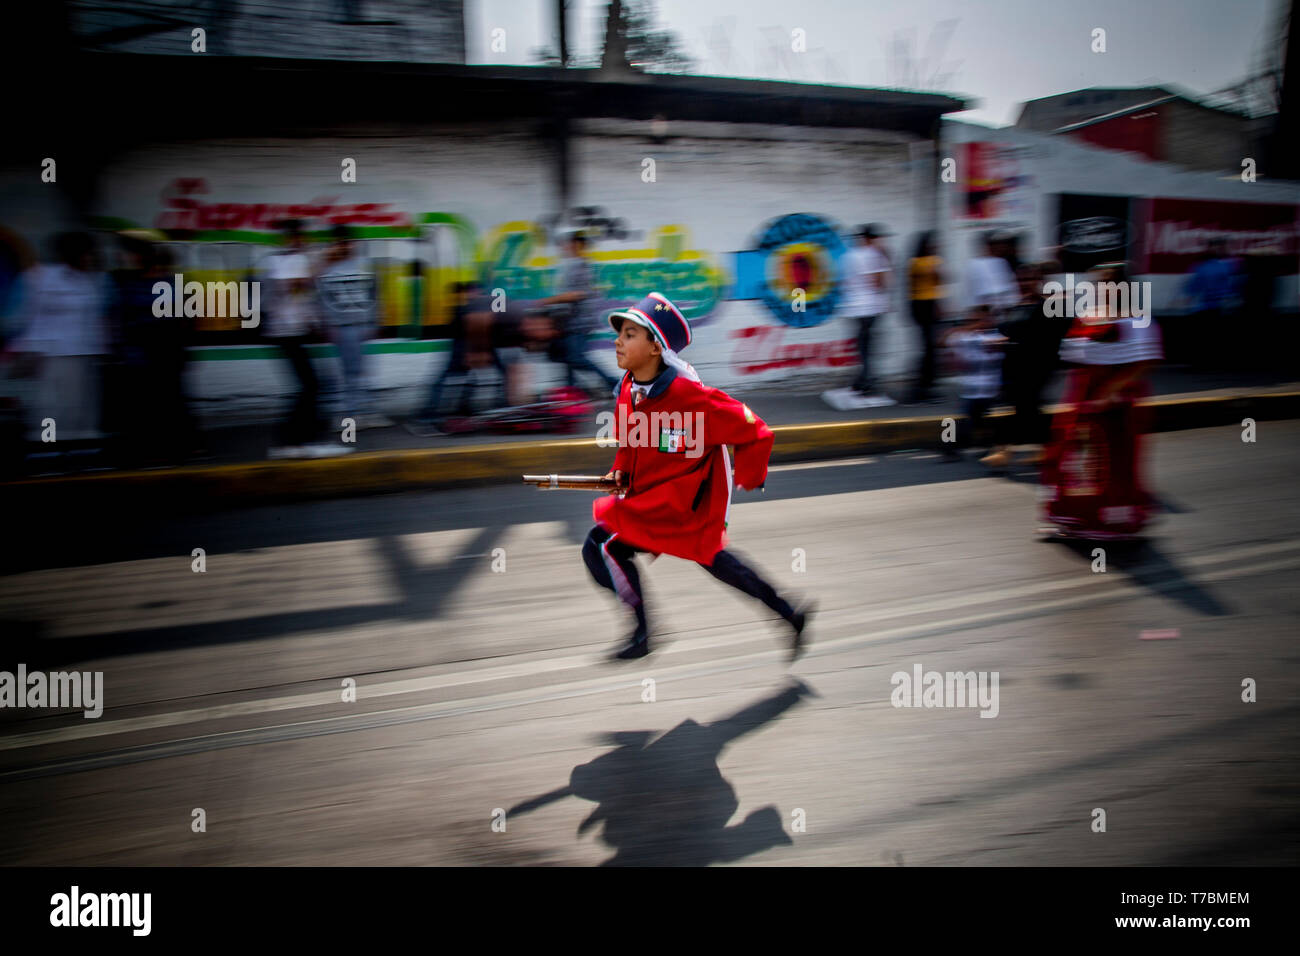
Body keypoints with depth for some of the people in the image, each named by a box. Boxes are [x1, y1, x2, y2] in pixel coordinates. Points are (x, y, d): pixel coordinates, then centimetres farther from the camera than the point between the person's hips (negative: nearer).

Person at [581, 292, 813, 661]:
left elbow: (754, 432, -18)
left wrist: (747, 479, -7)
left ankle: (642, 635, 4)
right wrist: (622, 471, 0)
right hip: (648, 493, 9)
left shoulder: (690, 396, -27)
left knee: (600, 545, -11)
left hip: (685, 500, -9)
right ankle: (790, 616, 38)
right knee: (708, 556, 23)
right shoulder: (628, 388, -3)